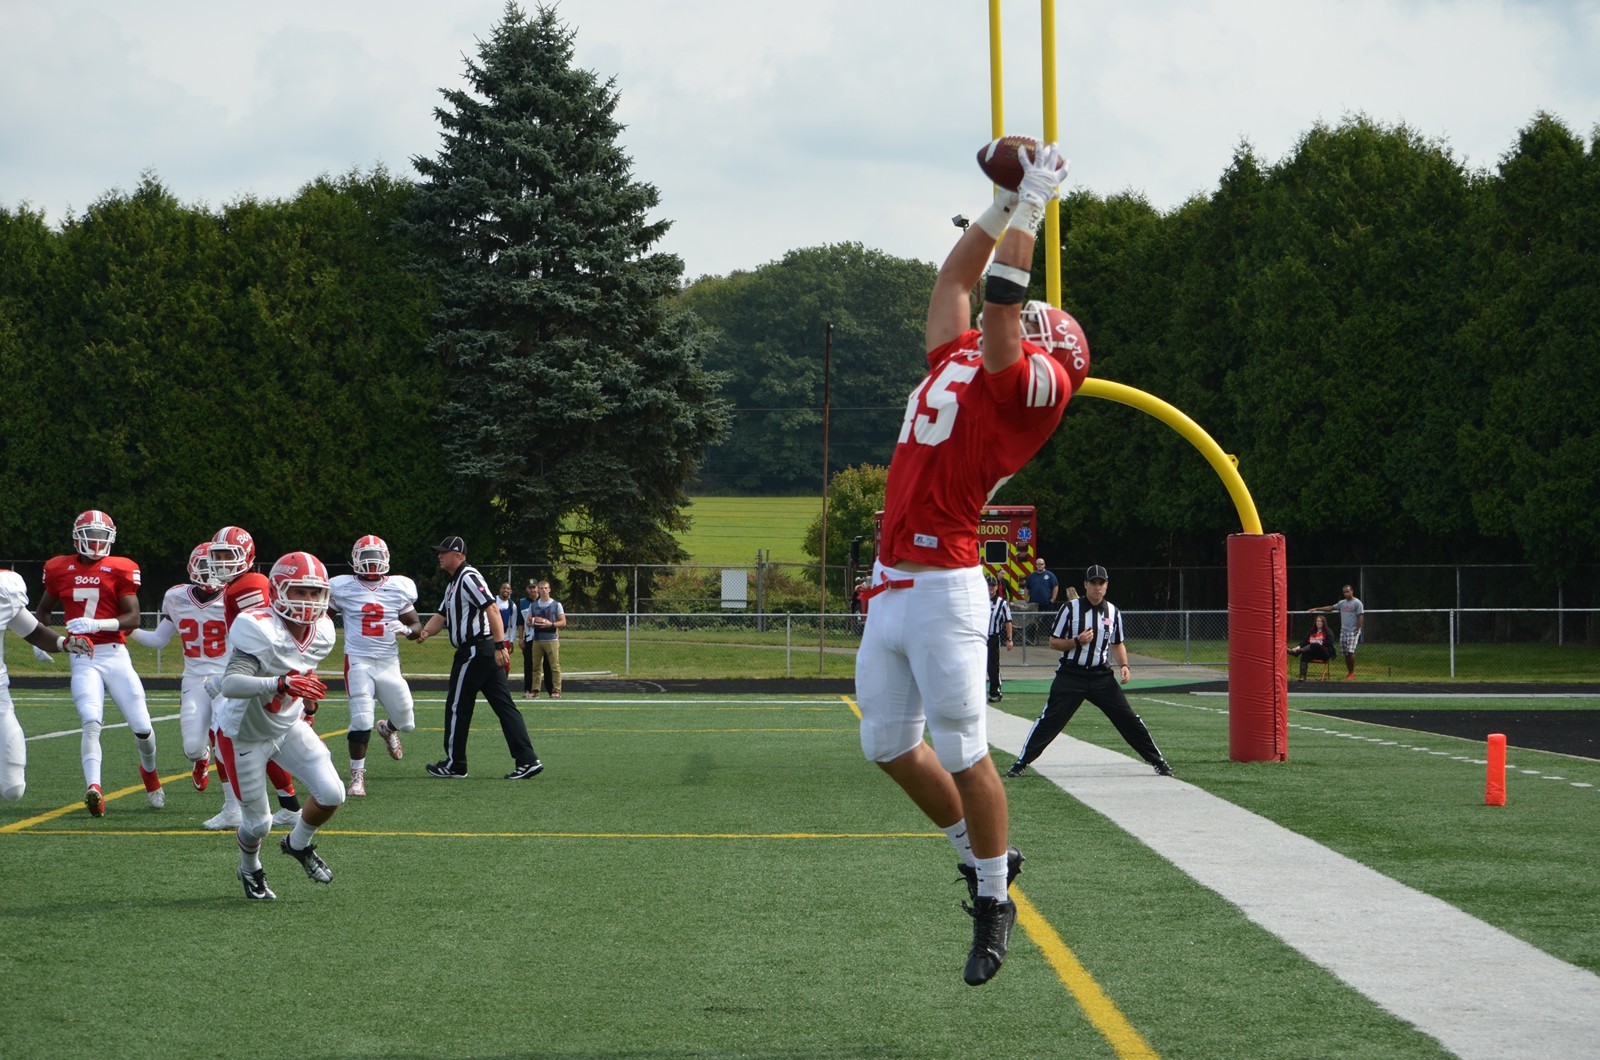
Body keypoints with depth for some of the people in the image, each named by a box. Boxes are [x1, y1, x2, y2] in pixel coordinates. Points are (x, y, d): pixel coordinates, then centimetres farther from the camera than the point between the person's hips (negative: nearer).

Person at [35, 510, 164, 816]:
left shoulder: (119, 569, 0)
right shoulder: (60, 569, 8)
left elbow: (133, 619, -6)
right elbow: (43, 610, 24)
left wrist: (97, 624, -20)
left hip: (115, 655, 0)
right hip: (83, 660, 0)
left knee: (142, 728, 2)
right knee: (92, 723, -21)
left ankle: (150, 771, 33)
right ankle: (94, 790, -29)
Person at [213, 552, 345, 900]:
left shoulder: (322, 633, -11)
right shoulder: (260, 631, -34)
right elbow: (230, 685, -49)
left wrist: (308, 696, 6)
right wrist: (282, 684, -60)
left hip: (290, 726, 6)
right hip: (245, 736, -6)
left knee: (332, 795, -7)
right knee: (257, 824, 5)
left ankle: (299, 844, 25)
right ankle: (250, 871, 40)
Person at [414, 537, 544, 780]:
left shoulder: (469, 578, -12)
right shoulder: (454, 583, 21)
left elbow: (492, 609, -22)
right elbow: (442, 616, 21)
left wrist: (500, 645, -28)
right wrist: (425, 632, 0)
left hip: (475, 650, -10)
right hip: (487, 651, 10)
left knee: (458, 705, 1)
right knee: (504, 705, 5)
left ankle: (455, 764, 11)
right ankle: (527, 760, 0)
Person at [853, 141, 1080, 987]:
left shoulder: (1022, 390, -4)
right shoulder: (955, 365, 17)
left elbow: (1001, 295, -10)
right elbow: (956, 277, 27)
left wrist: (1031, 205, -2)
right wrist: (1005, 202, 28)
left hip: (941, 590, -8)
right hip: (891, 590, 8)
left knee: (962, 751, -4)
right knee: (890, 745, 12)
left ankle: (993, 903, 9)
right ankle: (981, 855, 29)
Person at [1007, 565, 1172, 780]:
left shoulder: (1113, 612, 6)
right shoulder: (1070, 608, -5)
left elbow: (1117, 644, 17)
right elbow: (1054, 642, -1)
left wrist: (1123, 665, -1)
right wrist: (1077, 642, -18)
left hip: (1101, 676, 3)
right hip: (1071, 675, -3)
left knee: (1128, 718, -1)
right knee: (1050, 720, -9)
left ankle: (1157, 761, 9)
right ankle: (1020, 763, -1)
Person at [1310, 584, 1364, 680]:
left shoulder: (1357, 603, -5)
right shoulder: (1342, 603, 15)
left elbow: (1360, 618, -9)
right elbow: (1331, 608, 22)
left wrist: (1357, 631, -15)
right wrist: (1316, 609, 19)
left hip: (1353, 632, -6)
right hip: (1343, 631, 7)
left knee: (1350, 652, -15)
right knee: (1345, 653, 5)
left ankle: (1352, 673, -8)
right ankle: (1349, 672, 12)